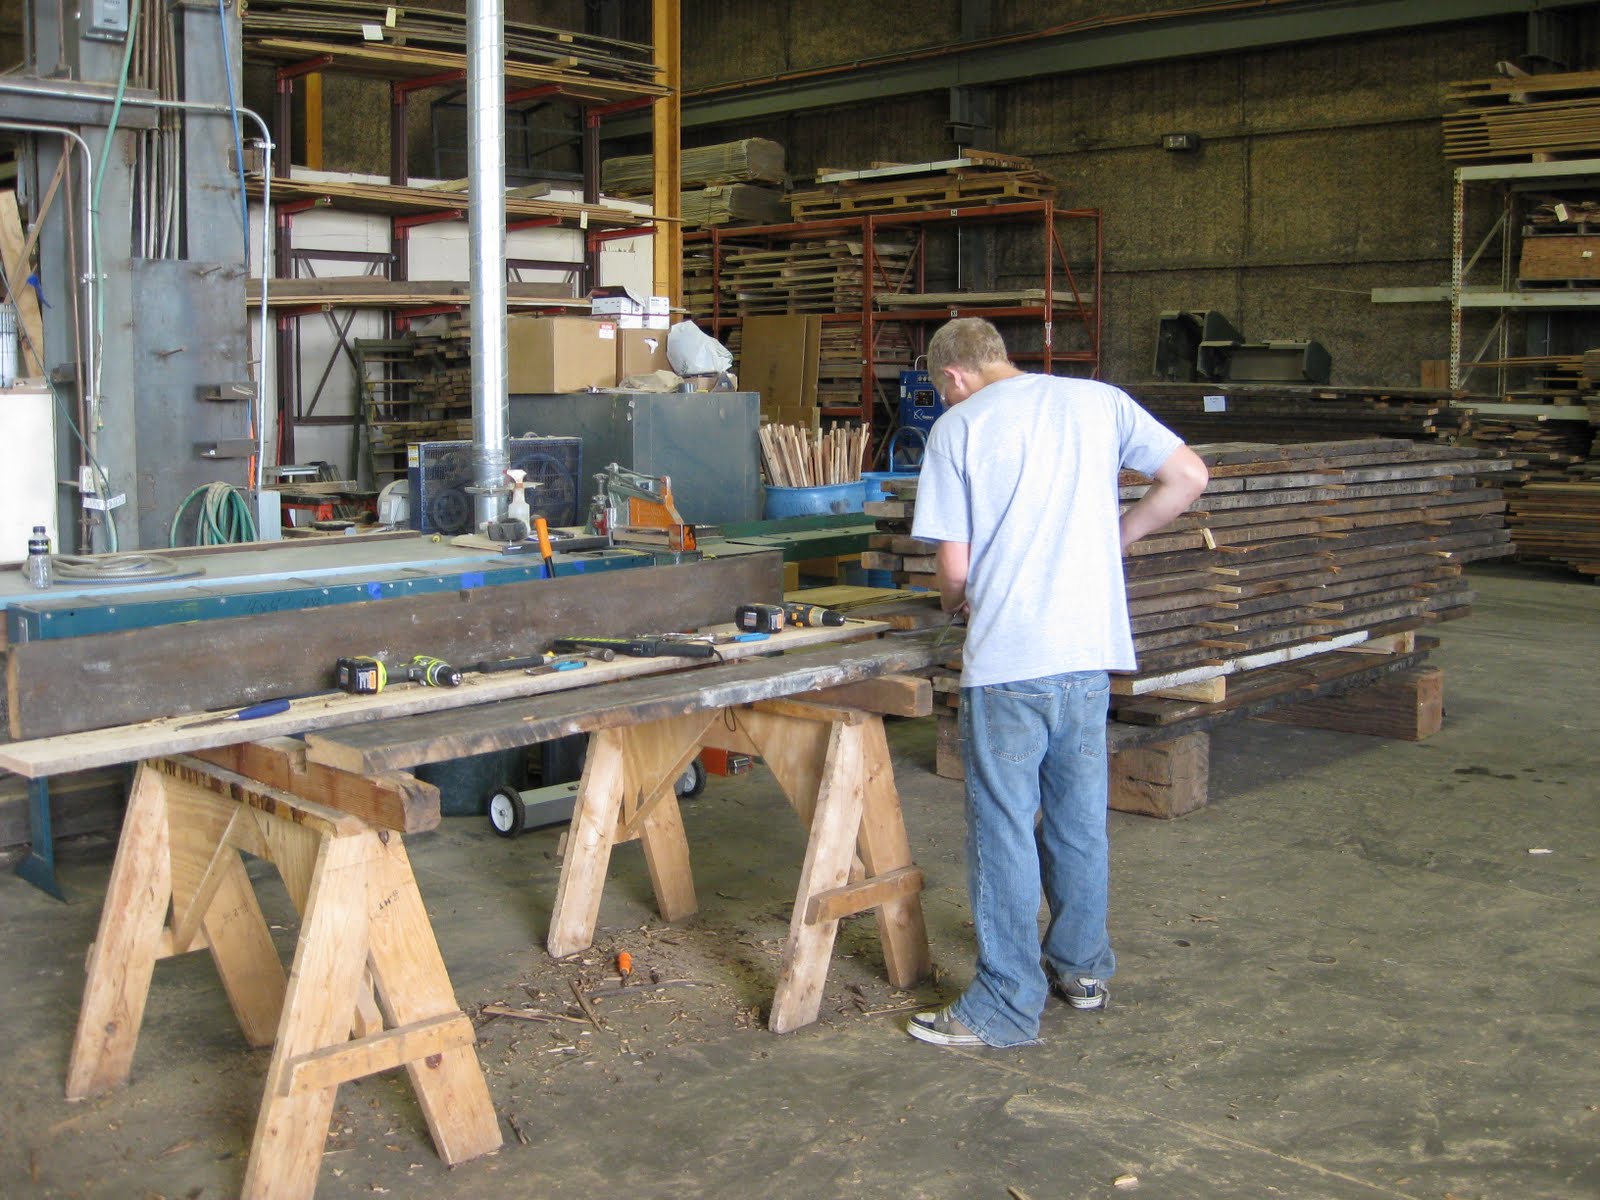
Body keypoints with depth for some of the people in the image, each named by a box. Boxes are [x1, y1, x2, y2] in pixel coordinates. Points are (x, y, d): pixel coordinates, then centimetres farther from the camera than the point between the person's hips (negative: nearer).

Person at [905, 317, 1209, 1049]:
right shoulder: (1097, 400, 8)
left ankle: (1007, 1005, 10)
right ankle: (1082, 964, 33)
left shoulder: (958, 427, -3)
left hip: (1007, 659, -5)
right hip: (1092, 648, 5)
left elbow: (955, 564, -6)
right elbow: (1188, 478, 4)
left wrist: (955, 600, 16)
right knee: (1080, 816, 19)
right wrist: (1113, 539, 15)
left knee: (1004, 829, 3)